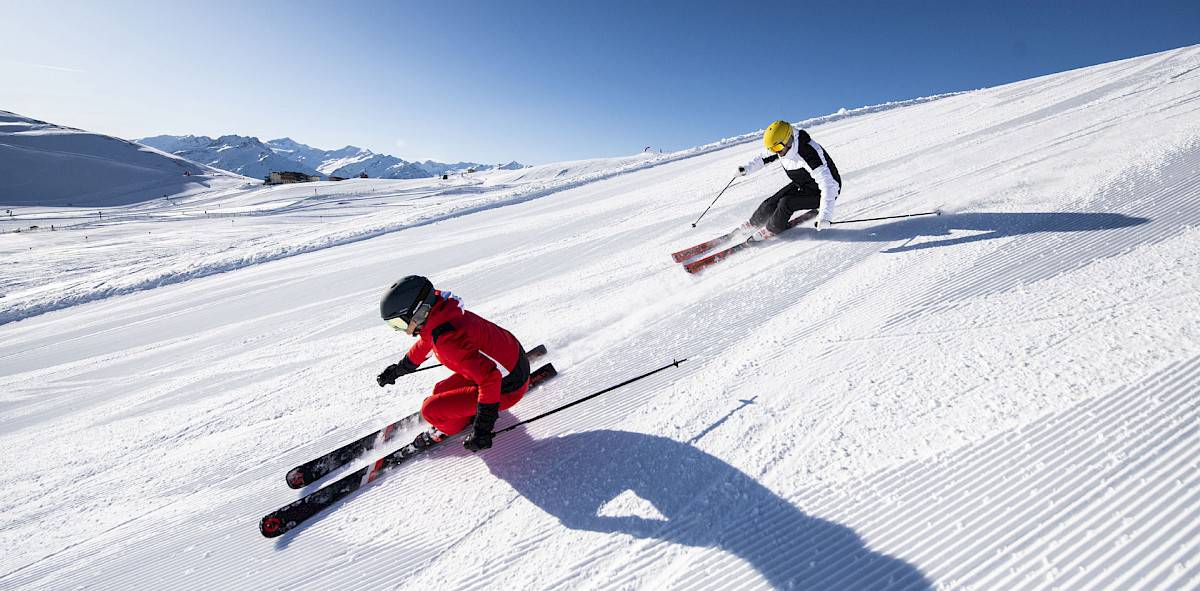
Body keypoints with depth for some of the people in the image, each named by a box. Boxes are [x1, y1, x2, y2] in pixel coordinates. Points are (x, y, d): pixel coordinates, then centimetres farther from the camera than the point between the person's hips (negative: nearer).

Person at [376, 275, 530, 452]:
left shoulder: (448, 338, -33)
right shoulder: (438, 313, -5)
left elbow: (489, 377, -35)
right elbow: (426, 342, 18)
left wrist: (483, 428, -30)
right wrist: (399, 369, 31)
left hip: (507, 387, -8)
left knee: (431, 409, -5)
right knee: (441, 391, 16)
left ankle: (446, 429, 25)